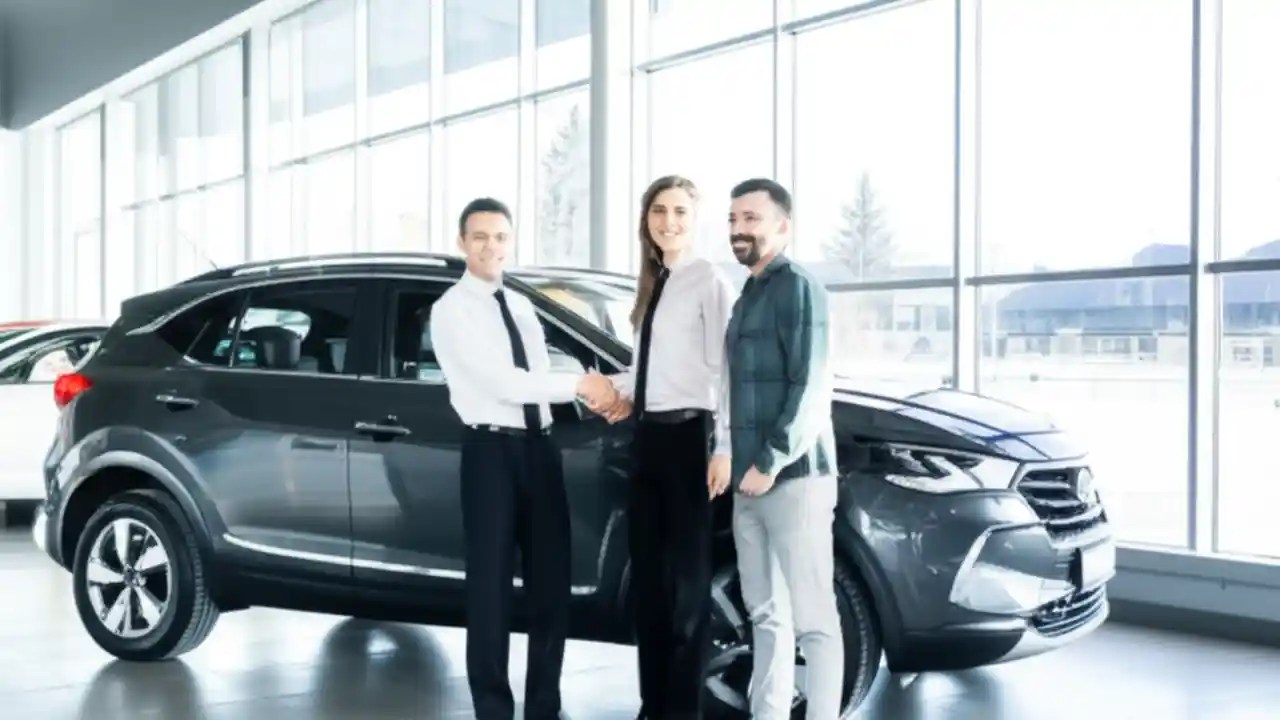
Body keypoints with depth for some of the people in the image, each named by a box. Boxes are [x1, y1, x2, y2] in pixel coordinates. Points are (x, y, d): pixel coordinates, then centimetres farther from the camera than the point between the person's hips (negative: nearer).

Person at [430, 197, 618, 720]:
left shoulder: (522, 307, 18)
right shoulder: (452, 309, -6)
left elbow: (540, 380, 10)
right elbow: (501, 381, -16)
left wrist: (598, 390, -7)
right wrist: (579, 385, -13)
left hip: (540, 447, 7)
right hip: (492, 452, -6)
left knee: (551, 582, 8)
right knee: (491, 586, 2)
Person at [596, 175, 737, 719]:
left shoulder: (709, 280, -8)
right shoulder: (653, 282, 15)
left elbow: (723, 368, -13)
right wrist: (621, 388, 1)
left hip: (688, 434, -8)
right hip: (648, 435, 8)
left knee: (687, 574, 2)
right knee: (647, 572, 12)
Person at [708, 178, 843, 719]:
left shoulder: (797, 288, -8)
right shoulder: (749, 295, 19)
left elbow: (810, 388, -16)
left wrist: (771, 463, -18)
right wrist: (732, 459, 15)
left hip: (793, 477, -9)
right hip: (751, 482, 9)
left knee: (813, 619, -4)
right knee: (766, 616, 13)